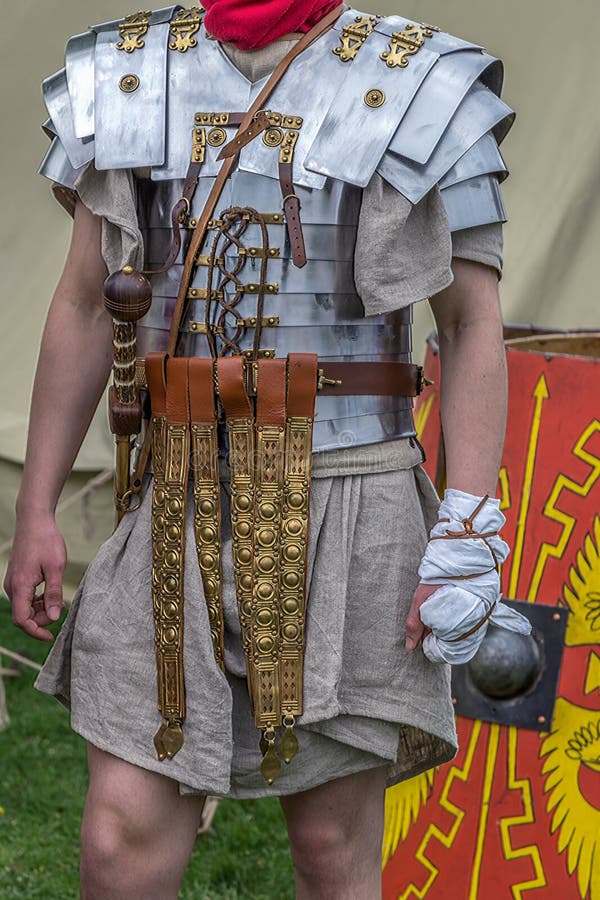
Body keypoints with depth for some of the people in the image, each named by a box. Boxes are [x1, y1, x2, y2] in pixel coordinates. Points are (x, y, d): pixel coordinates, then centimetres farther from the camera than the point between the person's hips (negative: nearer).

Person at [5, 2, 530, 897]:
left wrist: (468, 542, -12)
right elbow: (84, 310, 10)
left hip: (346, 518, -3)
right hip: (190, 520, 3)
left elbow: (474, 329, -3)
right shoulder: (131, 83, 7)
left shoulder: (419, 92, -3)